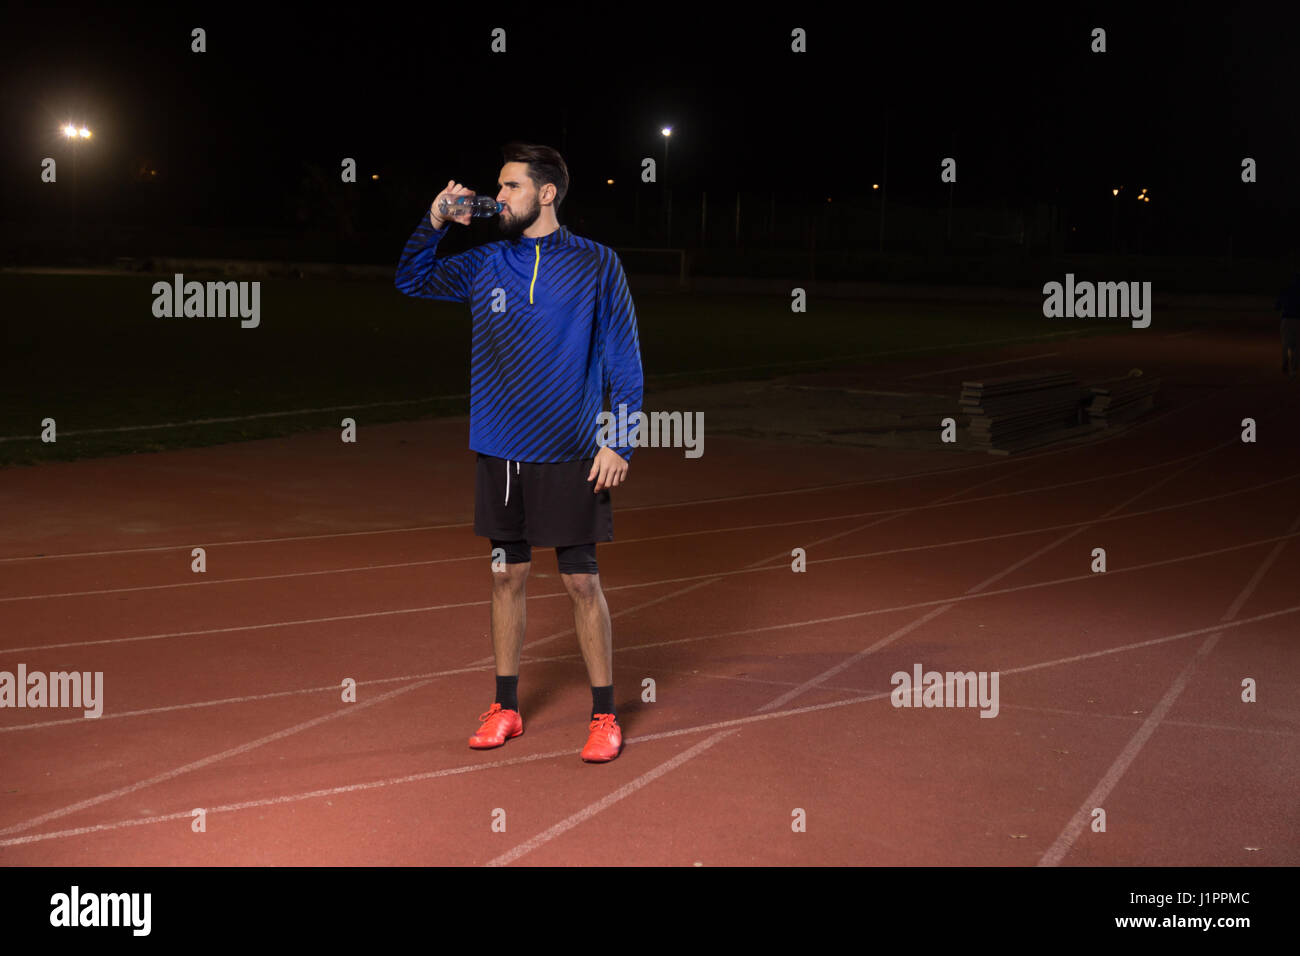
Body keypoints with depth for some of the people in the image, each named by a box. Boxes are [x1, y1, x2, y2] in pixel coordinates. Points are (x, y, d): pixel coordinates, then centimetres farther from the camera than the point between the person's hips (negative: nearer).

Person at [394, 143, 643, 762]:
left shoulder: (596, 264, -3)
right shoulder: (485, 265, 8)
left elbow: (624, 361, -2)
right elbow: (411, 280, 19)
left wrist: (618, 443, -9)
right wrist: (435, 222, 3)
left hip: (570, 456, -4)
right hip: (499, 453, 4)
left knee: (582, 581, 0)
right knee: (506, 576, 10)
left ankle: (604, 717, 11)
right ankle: (505, 708, 22)